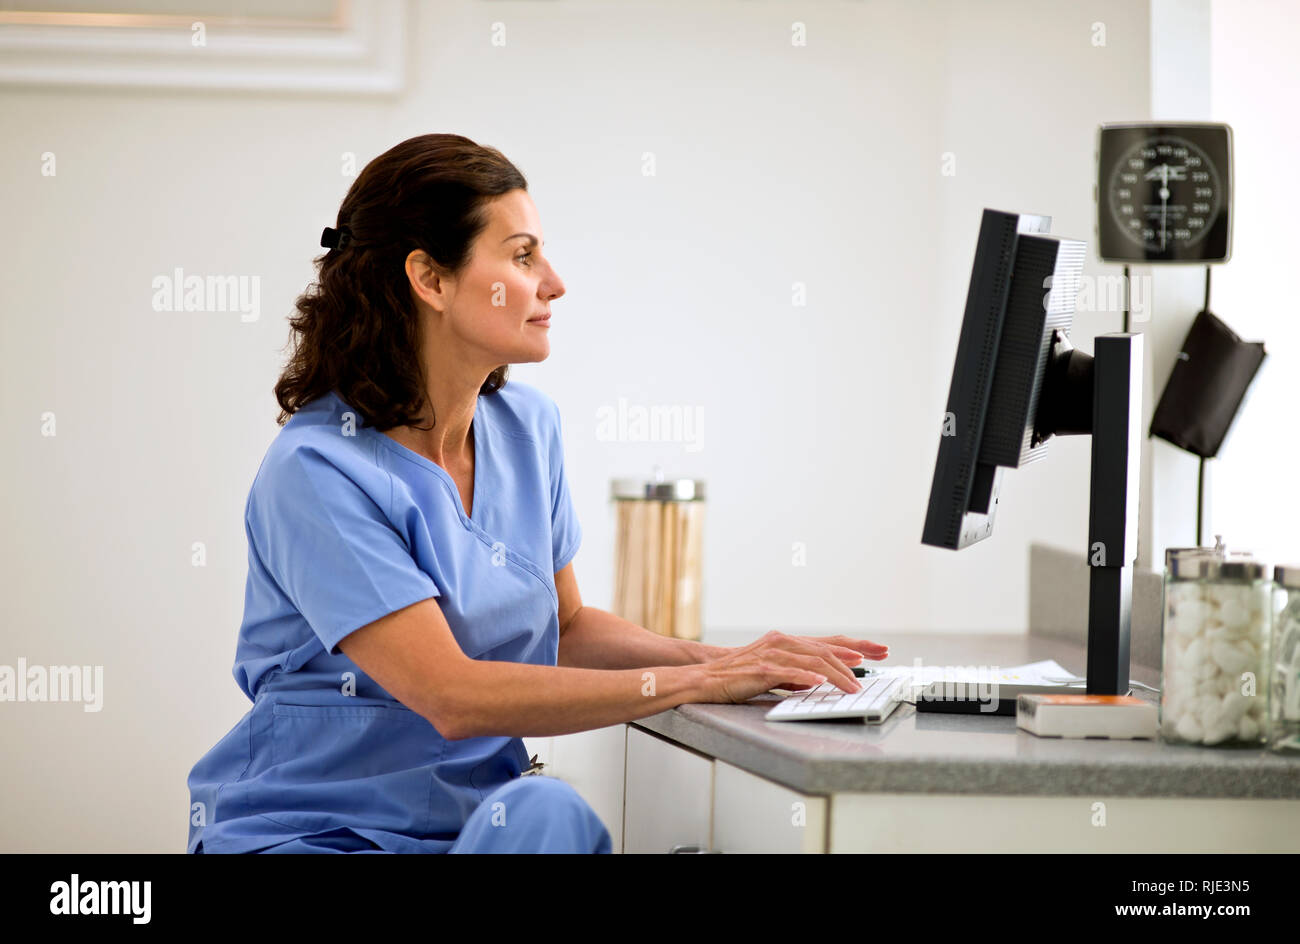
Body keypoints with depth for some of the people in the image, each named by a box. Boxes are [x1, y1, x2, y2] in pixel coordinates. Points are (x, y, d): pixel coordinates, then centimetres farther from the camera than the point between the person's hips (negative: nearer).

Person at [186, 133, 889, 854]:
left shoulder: (526, 427, 6)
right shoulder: (315, 469, -18)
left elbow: (562, 627, 19)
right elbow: (452, 697, -24)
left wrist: (725, 659, 0)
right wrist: (698, 682, -22)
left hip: (476, 817, 6)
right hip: (310, 833, -6)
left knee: (544, 811, -30)